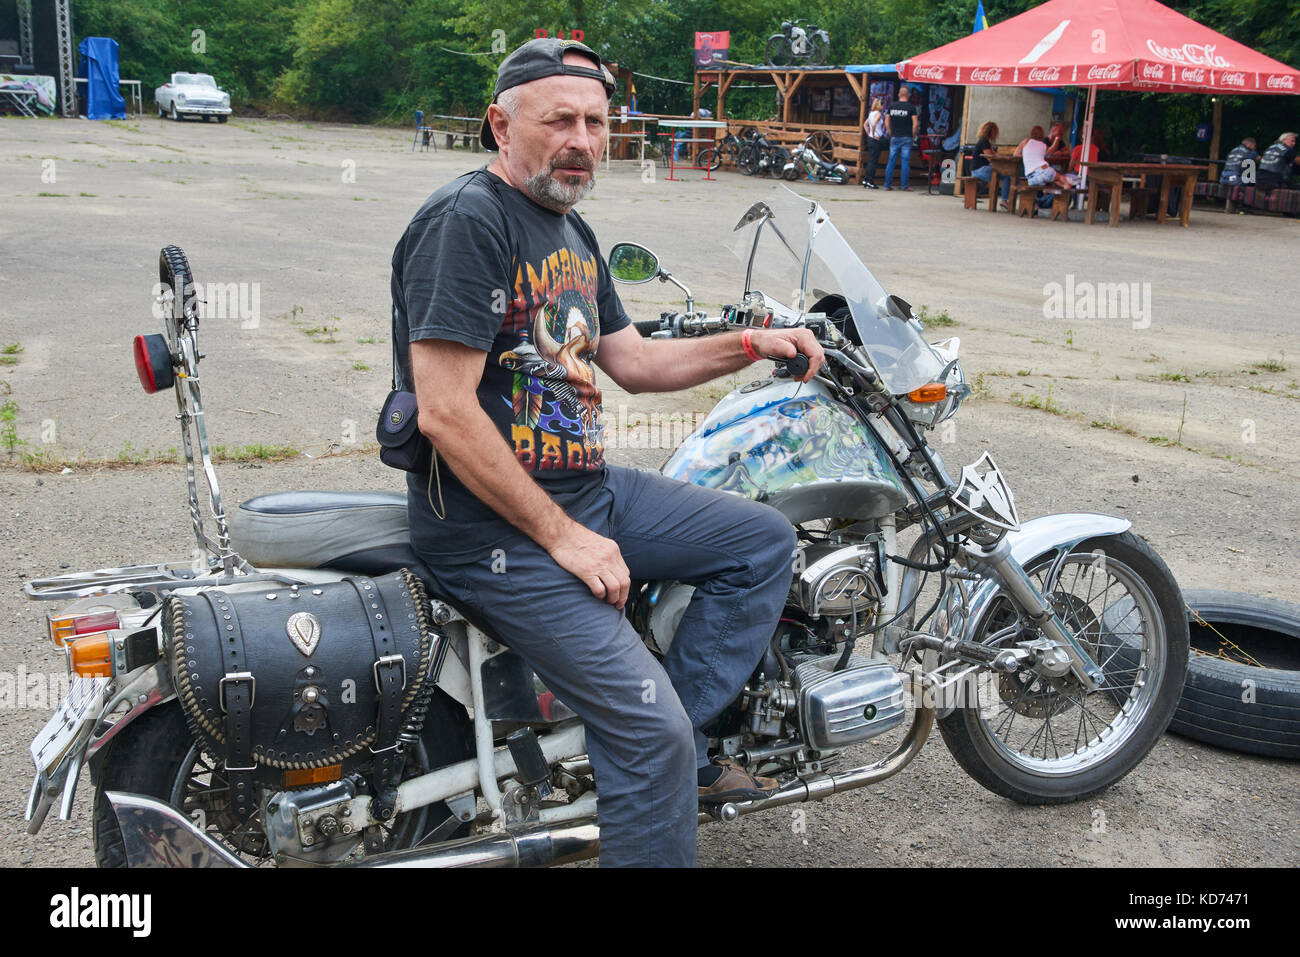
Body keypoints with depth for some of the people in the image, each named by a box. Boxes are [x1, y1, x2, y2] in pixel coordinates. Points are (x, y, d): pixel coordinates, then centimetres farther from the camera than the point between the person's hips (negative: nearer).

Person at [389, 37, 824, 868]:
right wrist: (563, 538, -19)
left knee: (765, 540, 9)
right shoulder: (466, 220, -17)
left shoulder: (572, 232, 14)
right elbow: (445, 412, -23)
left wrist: (751, 346, 7)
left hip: (587, 490, 10)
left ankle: (680, 754, 9)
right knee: (653, 732, -15)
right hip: (497, 530, -10)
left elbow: (633, 362, 21)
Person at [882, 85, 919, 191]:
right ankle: (905, 186, 0)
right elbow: (915, 124, -11)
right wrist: (913, 135, 2)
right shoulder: (911, 107, -6)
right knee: (906, 161, 0)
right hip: (906, 138, -3)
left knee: (891, 161, 6)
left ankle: (887, 185, 6)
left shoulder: (892, 106, 4)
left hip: (894, 138, 3)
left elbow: (887, 122, 9)